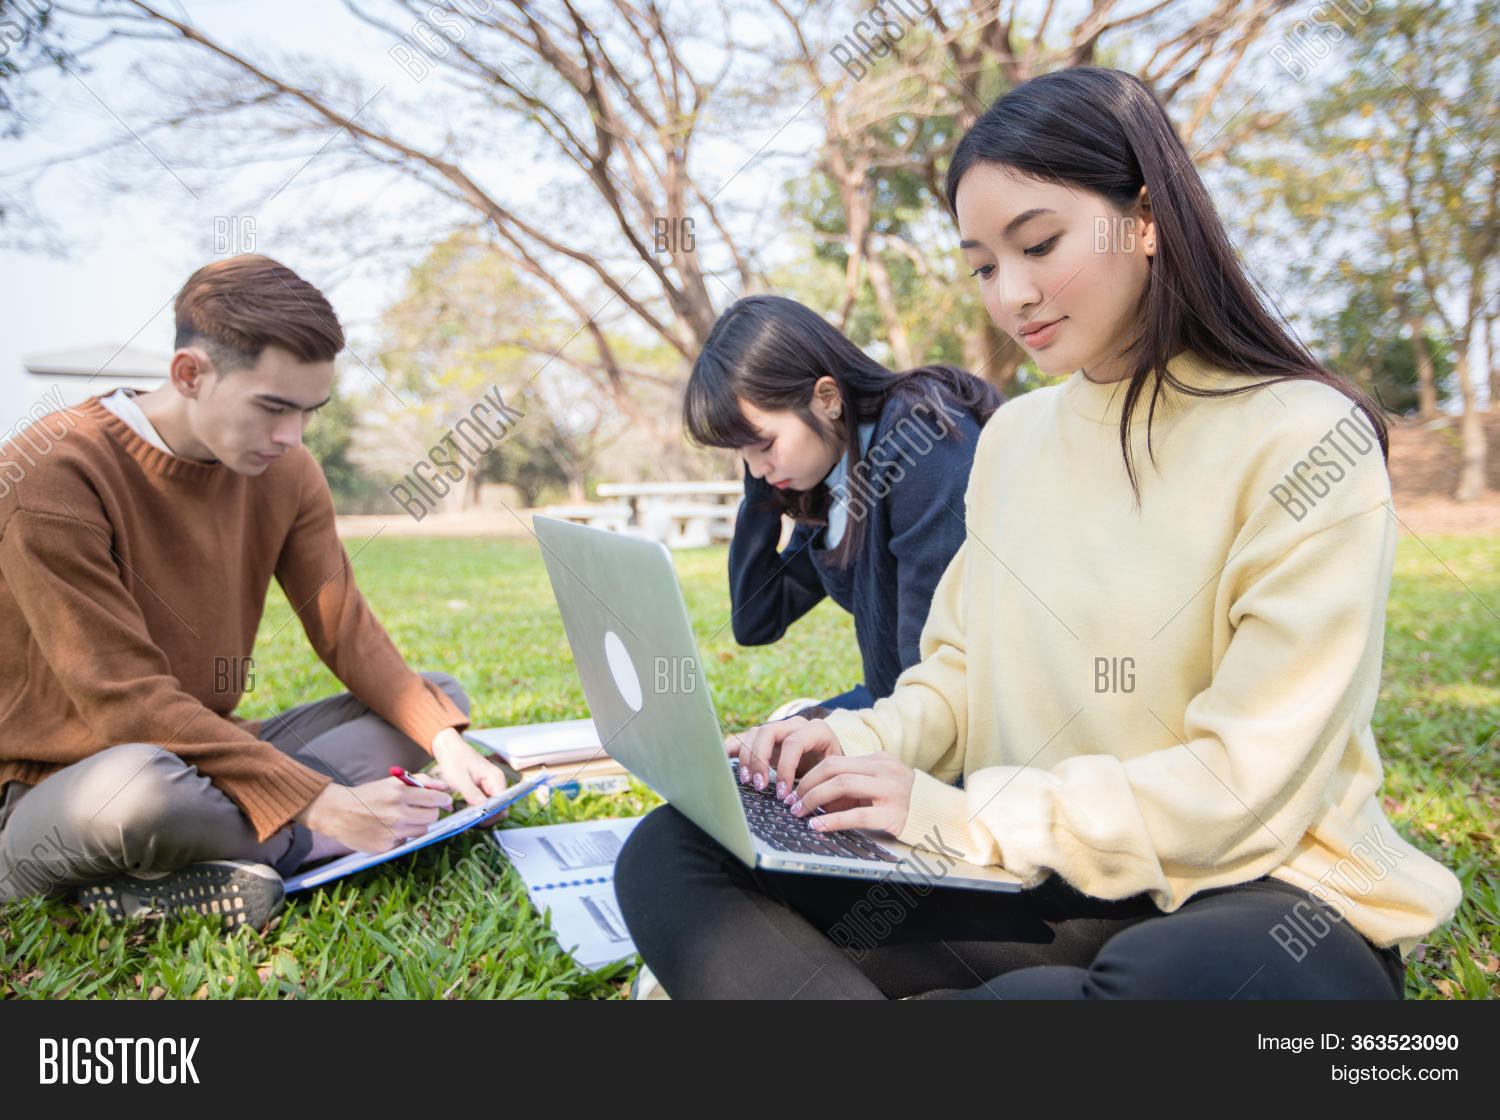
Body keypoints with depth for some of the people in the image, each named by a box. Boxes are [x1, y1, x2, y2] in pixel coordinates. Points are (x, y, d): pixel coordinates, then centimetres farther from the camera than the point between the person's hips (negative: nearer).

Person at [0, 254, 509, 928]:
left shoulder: (284, 470, -1)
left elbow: (346, 631, 0)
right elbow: (127, 702, -26)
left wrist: (443, 736, -18)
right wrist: (320, 806, -30)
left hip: (209, 752, 7)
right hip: (62, 790, -7)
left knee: (441, 697, -3)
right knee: (140, 785, -42)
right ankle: (301, 844, -11)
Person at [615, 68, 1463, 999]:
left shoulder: (1304, 440, -10)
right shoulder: (1012, 437, 10)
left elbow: (1247, 785, -14)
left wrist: (967, 816, -18)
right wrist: (862, 744, -6)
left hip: (1247, 894, -4)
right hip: (1037, 886, 5)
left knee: (1178, 975, -43)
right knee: (671, 859, -13)